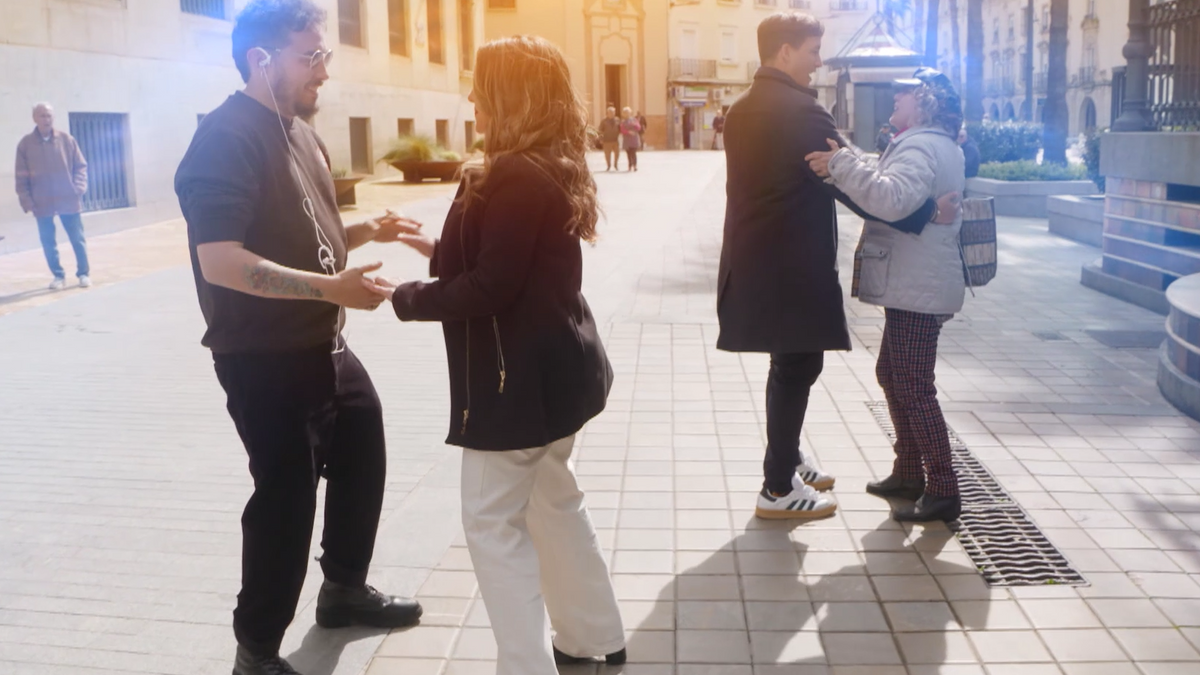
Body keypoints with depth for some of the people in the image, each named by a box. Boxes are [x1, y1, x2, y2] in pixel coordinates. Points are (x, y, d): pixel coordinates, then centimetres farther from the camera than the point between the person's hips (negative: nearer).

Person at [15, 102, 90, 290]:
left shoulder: (67, 139, 1)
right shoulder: (25, 144, 0)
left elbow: (81, 166, 6)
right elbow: (21, 177, 2)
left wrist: (78, 188, -7)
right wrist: (26, 201, -5)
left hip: (69, 200, 0)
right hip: (42, 203, 0)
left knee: (78, 239, 4)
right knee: (48, 242, 6)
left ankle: (84, 273, 16)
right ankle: (58, 275, 18)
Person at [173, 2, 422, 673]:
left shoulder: (300, 133, 11)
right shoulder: (227, 137, -19)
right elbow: (220, 262, -28)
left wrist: (366, 232, 2)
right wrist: (332, 286, -33)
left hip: (323, 346, 10)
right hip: (265, 359, -10)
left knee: (362, 460, 21)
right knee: (286, 495, -3)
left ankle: (345, 591, 42)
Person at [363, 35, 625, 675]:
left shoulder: (515, 179, -23)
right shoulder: (552, 170, 9)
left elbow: (488, 288, -24)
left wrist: (404, 296, -12)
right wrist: (444, 250, 17)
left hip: (519, 378, -10)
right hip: (556, 367, 10)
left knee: (493, 523, 0)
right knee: (554, 502, 21)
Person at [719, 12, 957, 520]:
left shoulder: (741, 111, 12)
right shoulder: (801, 111, -16)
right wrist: (924, 211, -12)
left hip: (756, 259, 9)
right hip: (792, 264, -9)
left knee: (790, 364, 20)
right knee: (796, 367, 0)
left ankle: (785, 460, 32)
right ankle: (778, 489, 7)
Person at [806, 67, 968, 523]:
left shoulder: (922, 147, -17)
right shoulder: (931, 146, 21)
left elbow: (892, 197, -35)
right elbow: (884, 184, 19)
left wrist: (841, 165, -33)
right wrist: (844, 166, 9)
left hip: (919, 289, -12)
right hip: (912, 285, 12)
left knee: (914, 388, -7)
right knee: (892, 375, 19)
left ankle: (943, 490, -1)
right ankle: (909, 473, 29)